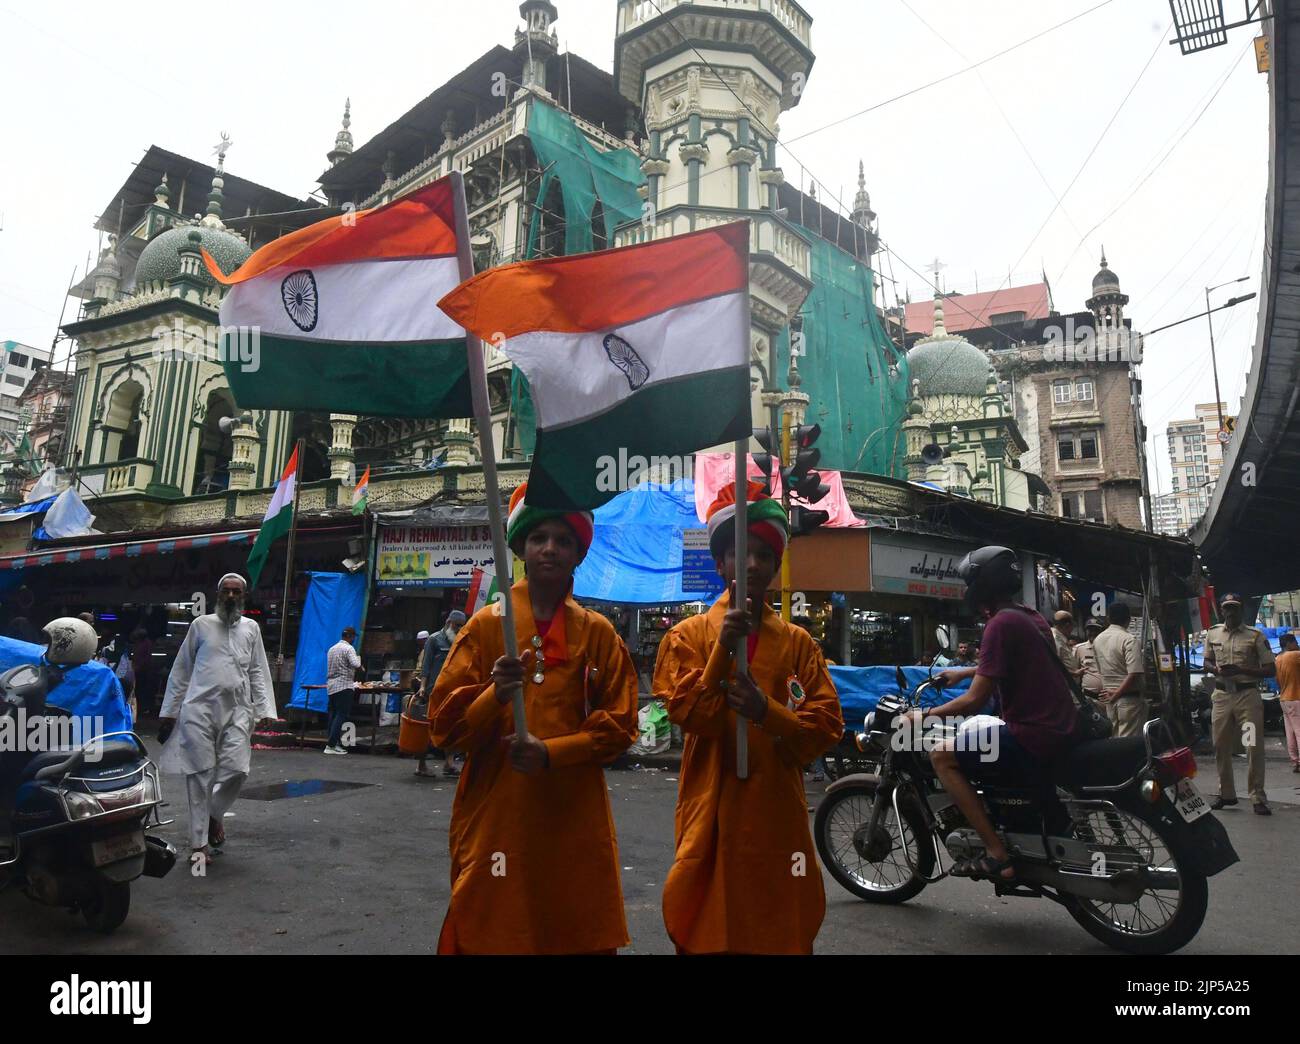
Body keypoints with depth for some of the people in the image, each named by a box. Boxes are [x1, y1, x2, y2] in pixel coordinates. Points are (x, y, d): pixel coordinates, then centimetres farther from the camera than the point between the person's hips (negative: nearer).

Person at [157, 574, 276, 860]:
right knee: (201, 775, 0)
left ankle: (214, 814, 21)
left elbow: (259, 672, 10)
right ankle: (198, 842, 11)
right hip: (199, 709, -1)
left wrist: (265, 710, 0)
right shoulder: (201, 624, 9)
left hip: (237, 711, 1)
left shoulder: (251, 628, 13)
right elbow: (181, 670, 10)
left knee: (237, 769, -9)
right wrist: (168, 710, 7)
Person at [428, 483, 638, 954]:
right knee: (489, 932, 3)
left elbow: (619, 725, 2)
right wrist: (495, 695, -20)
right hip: (494, 817, -1)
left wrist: (551, 752, -12)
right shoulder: (486, 625, 2)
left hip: (575, 821, 1)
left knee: (579, 934, 7)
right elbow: (445, 724, 0)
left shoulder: (599, 633, 5)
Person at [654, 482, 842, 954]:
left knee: (784, 931, 8)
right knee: (707, 930, 5)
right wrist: (723, 649, -20)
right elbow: (689, 716, -9)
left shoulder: (799, 642, 7)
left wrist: (767, 712, -19)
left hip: (778, 813, 2)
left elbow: (826, 726, -1)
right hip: (711, 814, -1)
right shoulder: (688, 635, 2)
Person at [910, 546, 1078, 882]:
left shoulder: (1001, 624, -15)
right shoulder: (1030, 616, 13)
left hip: (1033, 735, -10)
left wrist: (922, 716, -6)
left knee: (942, 756, -5)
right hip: (1061, 729, 10)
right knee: (973, 741, 29)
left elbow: (975, 701, -18)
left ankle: (997, 855, -8)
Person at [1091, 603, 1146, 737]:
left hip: (1108, 698, 6)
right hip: (1130, 698, -6)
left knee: (1114, 740, 12)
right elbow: (1134, 674, -21)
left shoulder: (1097, 640, 8)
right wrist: (1116, 695, -13)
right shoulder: (1130, 640, -13)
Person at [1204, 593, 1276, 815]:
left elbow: (1270, 670, -4)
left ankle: (1258, 797, 2)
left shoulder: (1255, 636, -3)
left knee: (1254, 747, -5)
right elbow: (1207, 662, 18)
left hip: (1248, 694, -4)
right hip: (1222, 695, 4)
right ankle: (1226, 793, 20)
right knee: (1220, 747, 8)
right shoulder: (1213, 634, 9)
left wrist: (1240, 670, -17)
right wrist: (1216, 669, -5)